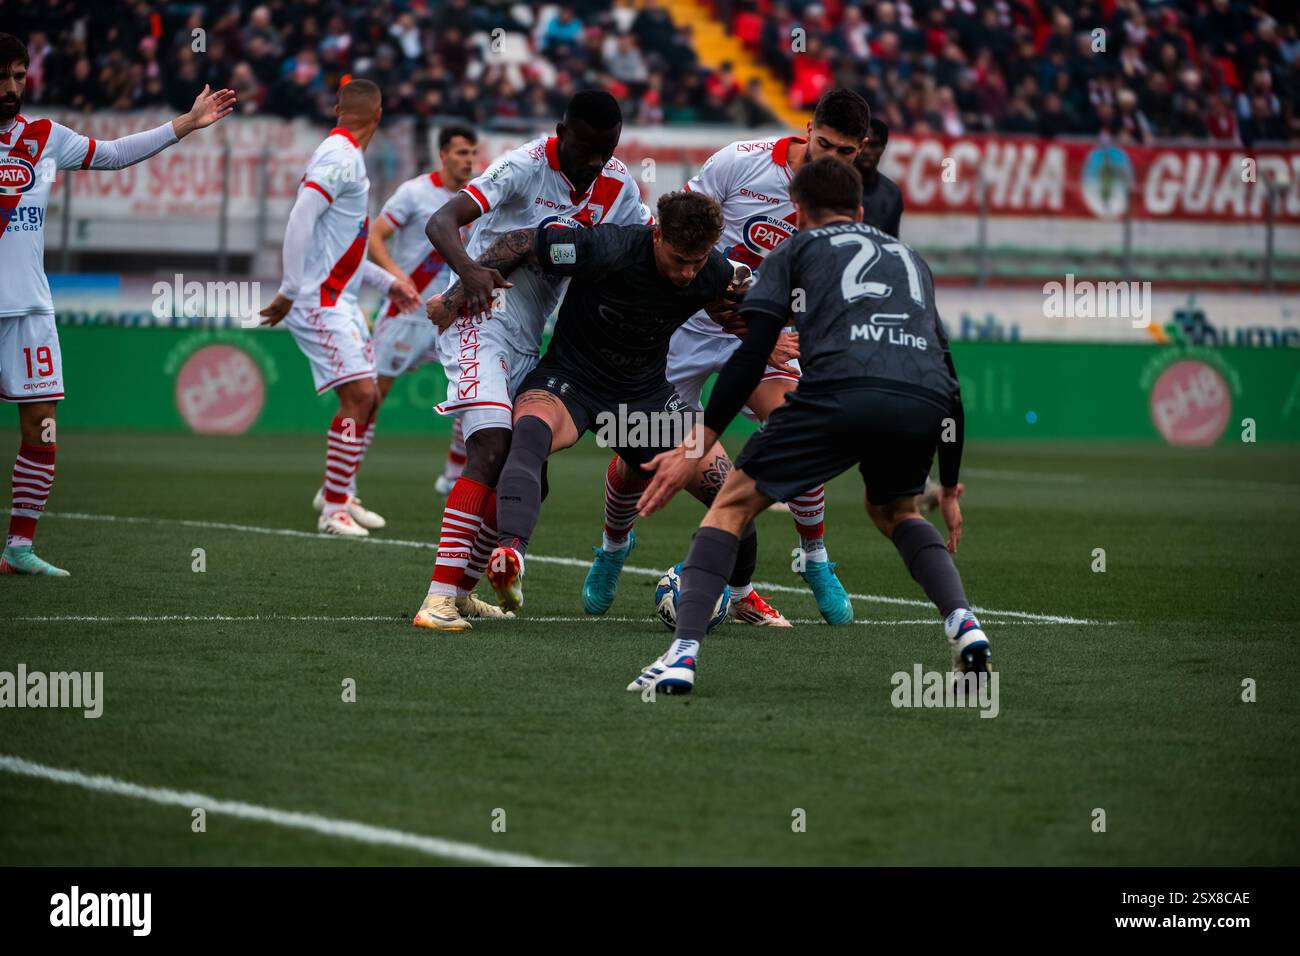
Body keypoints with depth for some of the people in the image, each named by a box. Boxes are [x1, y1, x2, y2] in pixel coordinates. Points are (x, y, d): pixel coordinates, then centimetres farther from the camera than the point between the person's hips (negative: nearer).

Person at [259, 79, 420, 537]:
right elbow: (300, 220, -23)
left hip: (340, 300, 10)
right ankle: (333, 509, -8)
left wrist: (388, 283, 26)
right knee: (359, 394, -14)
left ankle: (340, 493, 25)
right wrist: (290, 291, -23)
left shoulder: (348, 157, 17)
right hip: (319, 300, -10)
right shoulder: (339, 157, -14)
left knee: (367, 398, 12)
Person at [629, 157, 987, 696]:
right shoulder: (910, 260, 37)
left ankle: (682, 655, -3)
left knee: (733, 503, 12)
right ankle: (963, 625, 12)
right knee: (893, 510, 34)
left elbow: (752, 355, 10)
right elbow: (947, 374, 34)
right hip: (926, 404, 4)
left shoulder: (796, 250, 25)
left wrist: (699, 446, 9)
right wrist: (950, 489, 40)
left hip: (840, 391, -4)